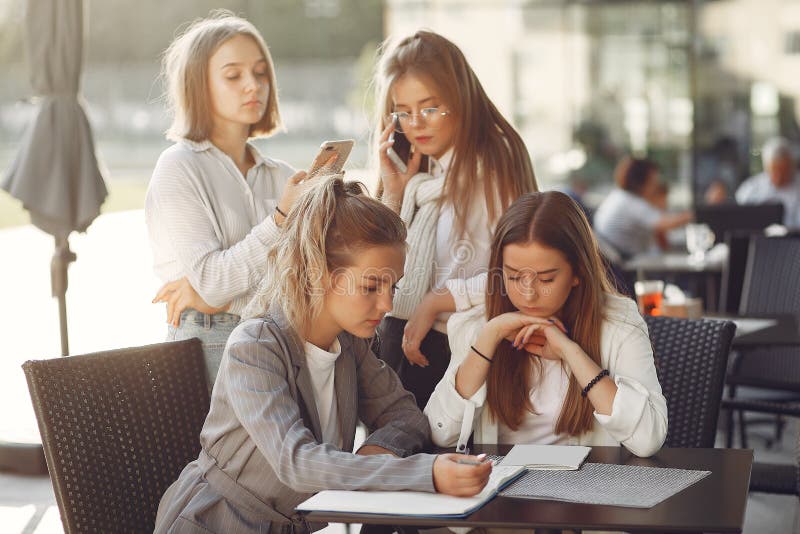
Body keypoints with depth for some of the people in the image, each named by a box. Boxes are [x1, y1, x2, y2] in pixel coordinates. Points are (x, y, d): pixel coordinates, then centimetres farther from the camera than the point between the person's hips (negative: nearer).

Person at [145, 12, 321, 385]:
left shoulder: (280, 176, 11)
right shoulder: (179, 168, -2)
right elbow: (211, 282, -11)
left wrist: (218, 293, -11)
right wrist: (282, 218, -17)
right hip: (210, 348, -3)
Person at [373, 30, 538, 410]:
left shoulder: (492, 164, -10)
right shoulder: (420, 174, 14)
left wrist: (436, 302, -10)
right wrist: (393, 193, 1)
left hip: (457, 349, -7)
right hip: (400, 345, 7)